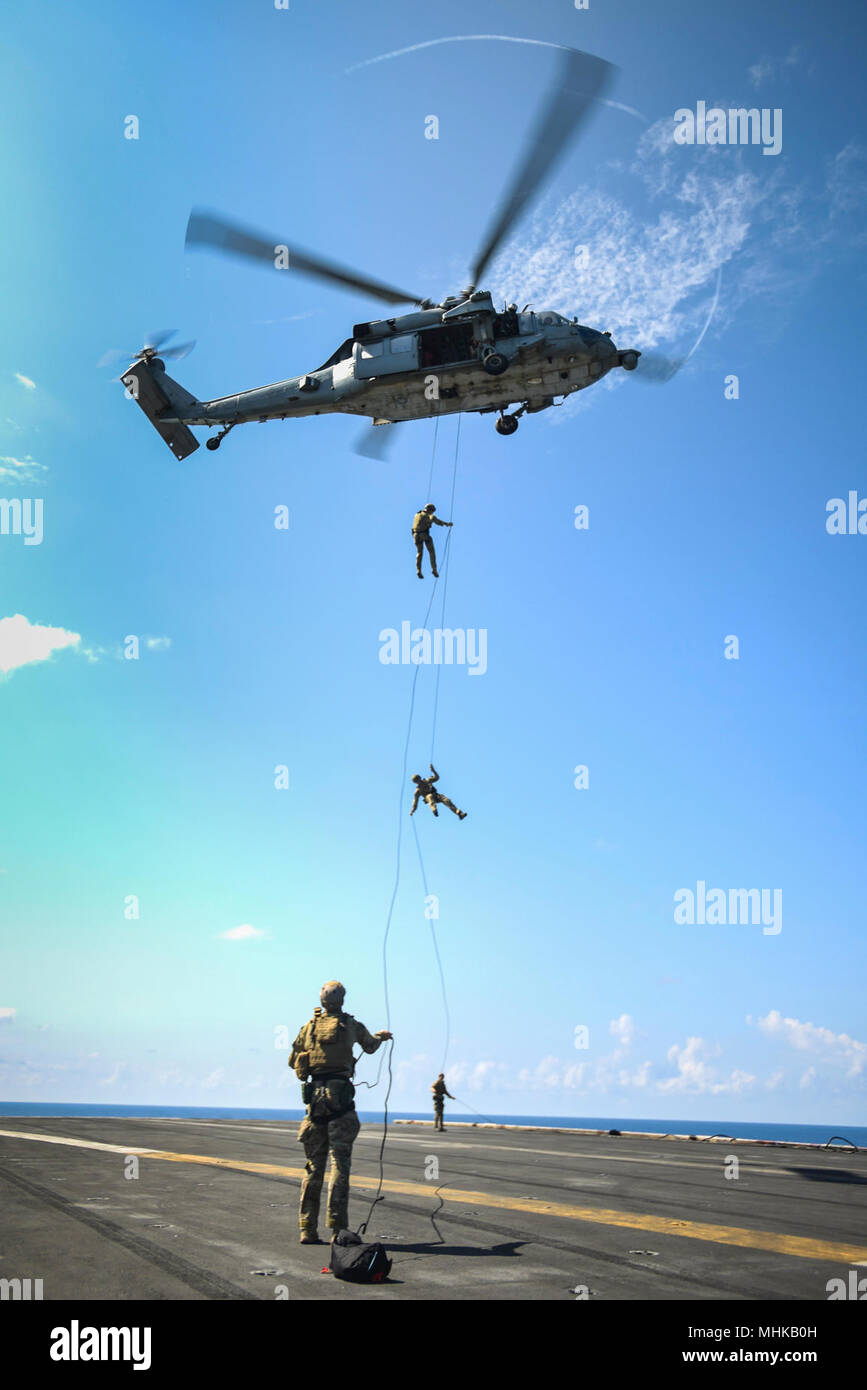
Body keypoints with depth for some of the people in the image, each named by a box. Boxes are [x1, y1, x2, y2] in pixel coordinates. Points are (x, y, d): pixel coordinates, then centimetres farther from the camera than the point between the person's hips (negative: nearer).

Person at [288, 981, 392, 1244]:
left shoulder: (310, 1025, 9)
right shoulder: (351, 1025, 3)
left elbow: (293, 1061, 16)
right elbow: (370, 1046, 23)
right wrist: (381, 1036, 45)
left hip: (314, 1095, 3)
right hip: (340, 1095, -3)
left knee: (313, 1165, 9)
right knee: (340, 1164, -2)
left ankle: (308, 1229, 10)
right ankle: (337, 1228, -5)